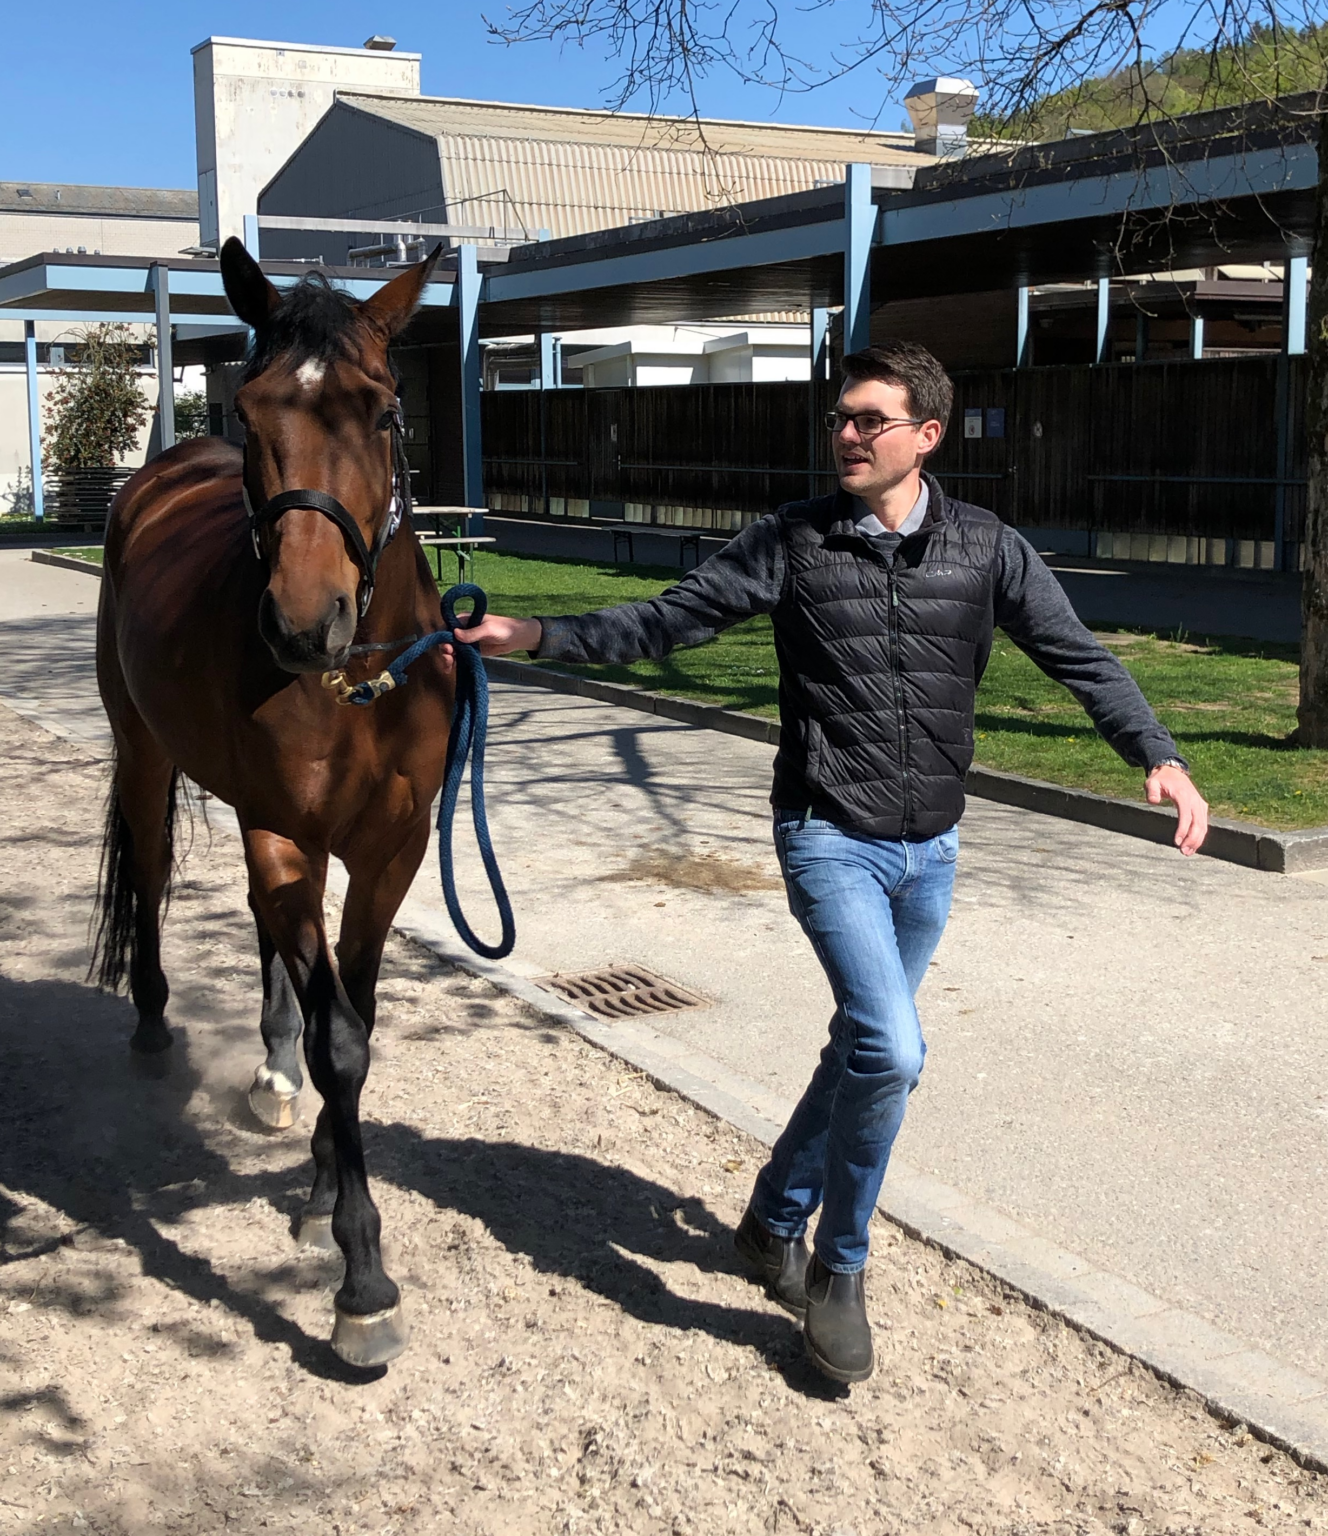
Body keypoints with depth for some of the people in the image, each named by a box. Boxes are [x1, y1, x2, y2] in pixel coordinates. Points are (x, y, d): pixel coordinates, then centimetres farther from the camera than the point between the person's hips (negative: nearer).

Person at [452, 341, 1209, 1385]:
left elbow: (1079, 658, -1)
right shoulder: (792, 541, -4)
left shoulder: (986, 548, 0)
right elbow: (666, 622, -2)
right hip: (830, 840, -4)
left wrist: (1160, 756, -15)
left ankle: (777, 1219, 38)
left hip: (931, 849, 4)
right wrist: (537, 637, -12)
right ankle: (841, 1269, 3)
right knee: (889, 1050, -18)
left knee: (871, 1047, 15)